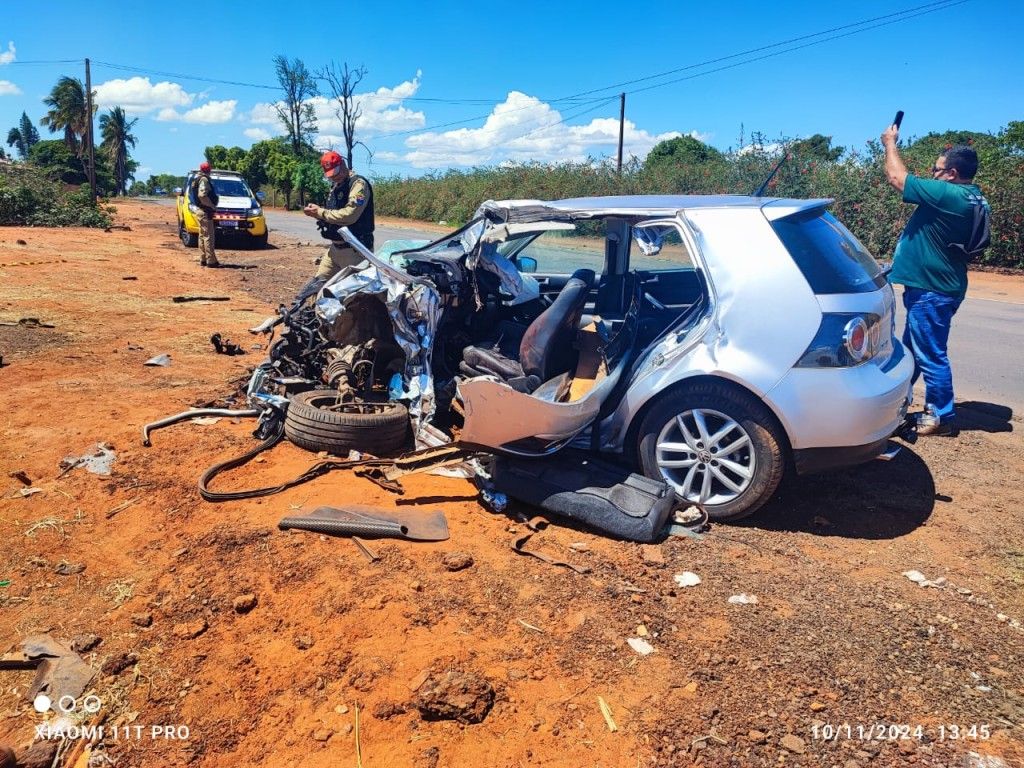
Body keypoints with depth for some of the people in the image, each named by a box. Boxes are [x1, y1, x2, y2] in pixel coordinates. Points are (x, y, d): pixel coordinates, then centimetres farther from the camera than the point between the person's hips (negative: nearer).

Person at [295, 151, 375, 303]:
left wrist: (321, 212, -15)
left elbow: (349, 215, -26)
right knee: (319, 282, 10)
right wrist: (317, 212, 0)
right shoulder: (336, 186, 17)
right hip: (335, 247, 9)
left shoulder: (358, 184, -14)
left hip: (355, 249, -9)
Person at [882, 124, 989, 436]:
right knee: (913, 349, 20)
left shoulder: (948, 195, -22)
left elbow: (897, 178, -16)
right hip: (937, 285, 11)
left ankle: (942, 417, 11)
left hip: (931, 291, -11)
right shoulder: (972, 199, 7)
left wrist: (890, 143, -1)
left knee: (931, 355, 0)